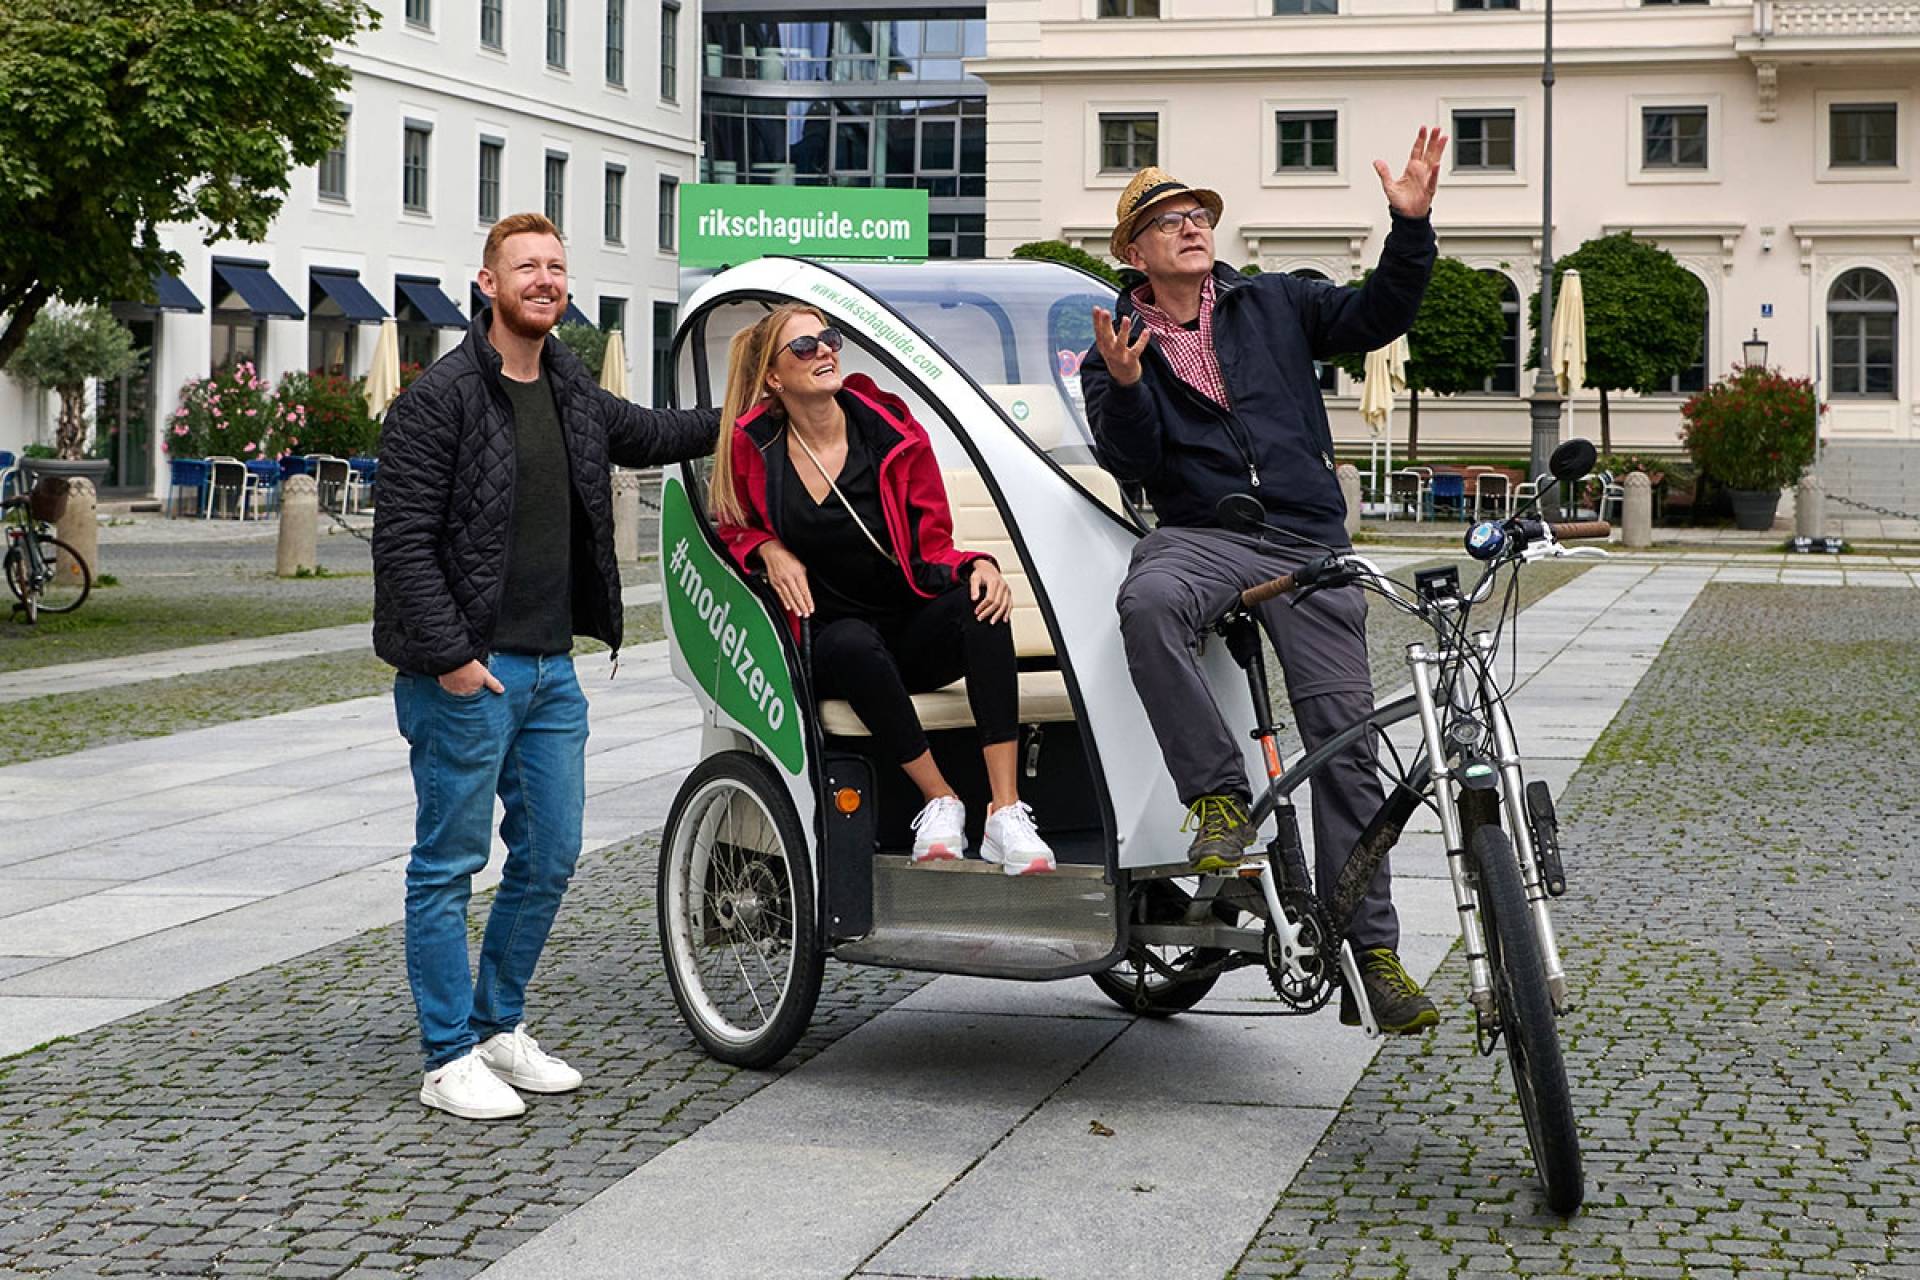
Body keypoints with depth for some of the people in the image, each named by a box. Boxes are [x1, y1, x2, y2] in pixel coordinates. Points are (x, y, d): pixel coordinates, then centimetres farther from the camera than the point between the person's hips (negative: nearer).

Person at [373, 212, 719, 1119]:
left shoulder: (574, 395, 12)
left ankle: (500, 1027, 27)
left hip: (551, 669, 8)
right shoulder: (440, 398, -11)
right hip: (465, 674, -8)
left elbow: (646, 435, 34)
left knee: (550, 857, 12)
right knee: (450, 864, 0)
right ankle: (449, 1060, 8)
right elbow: (403, 540, -15)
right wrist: (448, 654, -19)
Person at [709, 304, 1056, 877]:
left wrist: (977, 566, -20)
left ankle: (1006, 813, -39)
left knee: (981, 604, -32)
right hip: (825, 641, -1)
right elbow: (733, 526, 17)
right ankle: (939, 801, -28)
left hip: (914, 631, 1)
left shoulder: (894, 432, -1)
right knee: (854, 646, -38)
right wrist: (768, 549, -6)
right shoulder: (752, 446, -1)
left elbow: (933, 545, 2)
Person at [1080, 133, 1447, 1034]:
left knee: (1344, 741, -5)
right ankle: (1220, 802, -28)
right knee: (1147, 600, -39)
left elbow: (1376, 316, 4)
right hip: (1201, 531, -2)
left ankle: (1370, 956, -2)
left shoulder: (1274, 305, 14)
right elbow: (1131, 464, -2)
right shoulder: (1121, 346, 10)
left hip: (1308, 539, 2)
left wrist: (1410, 226, -10)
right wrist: (1122, 387, -21)